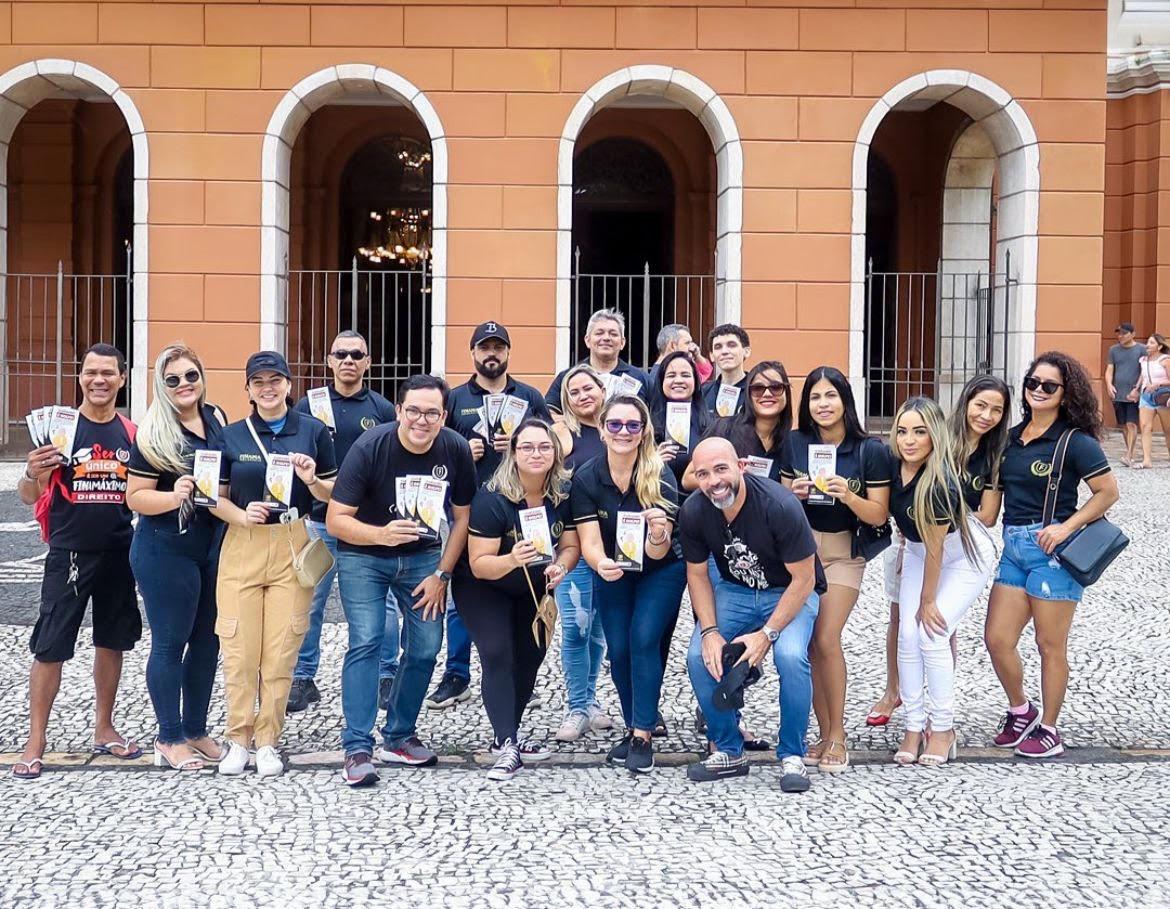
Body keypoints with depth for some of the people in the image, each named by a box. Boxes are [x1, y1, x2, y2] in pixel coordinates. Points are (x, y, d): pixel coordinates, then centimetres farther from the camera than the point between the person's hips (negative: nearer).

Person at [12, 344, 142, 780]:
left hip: (119, 554, 4)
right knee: (50, 647, -2)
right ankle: (35, 741, 7)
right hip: (69, 555, -4)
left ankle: (104, 730, 27)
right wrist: (32, 473, -27)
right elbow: (29, 497, -5)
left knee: (112, 642, 13)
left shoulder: (132, 433, 5)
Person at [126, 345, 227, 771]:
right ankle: (169, 739, 14)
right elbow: (136, 497, -13)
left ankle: (196, 731, 26)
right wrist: (174, 497, -29)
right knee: (170, 643, 3)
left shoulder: (216, 418, 5)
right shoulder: (153, 434, -11)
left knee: (206, 641, 13)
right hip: (166, 552, -6)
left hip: (214, 548, 6)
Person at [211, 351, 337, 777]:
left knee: (282, 650, -1)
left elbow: (334, 495, 9)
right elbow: (216, 498, 7)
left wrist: (312, 480, -12)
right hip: (242, 547, 1)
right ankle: (238, 740, 12)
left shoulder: (313, 431, 5)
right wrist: (242, 514, -13)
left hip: (293, 547, 0)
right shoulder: (231, 435, 7)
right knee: (239, 648, -2)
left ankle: (268, 742, 11)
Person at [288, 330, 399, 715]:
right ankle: (303, 678, 16)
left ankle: (386, 677, 16)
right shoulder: (309, 405, 5)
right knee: (309, 603, 4)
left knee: (381, 603, 4)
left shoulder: (382, 409, 5)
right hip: (320, 520, 0)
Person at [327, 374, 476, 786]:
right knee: (365, 641, -16)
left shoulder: (456, 450, -15)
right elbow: (336, 519, -23)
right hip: (362, 555, -4)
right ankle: (357, 748, -14)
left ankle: (399, 737, 18)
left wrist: (442, 574, -7)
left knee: (426, 646, 1)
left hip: (422, 555, 4)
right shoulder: (370, 447, -24)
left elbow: (462, 516, -2)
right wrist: (381, 535, -40)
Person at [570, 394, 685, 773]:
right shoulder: (585, 478, -18)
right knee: (619, 649, -2)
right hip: (612, 573, 3)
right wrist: (601, 564, -45)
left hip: (661, 571, -3)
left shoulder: (660, 476, -25)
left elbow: (658, 552, -29)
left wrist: (658, 534, -53)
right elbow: (589, 542, -23)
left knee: (644, 639, -19)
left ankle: (642, 735, -13)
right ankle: (635, 726, 19)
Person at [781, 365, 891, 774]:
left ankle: (837, 735, -1)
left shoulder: (870, 450, -8)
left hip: (844, 552, -3)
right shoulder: (795, 442, 0)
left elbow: (879, 515, -8)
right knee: (809, 643, 1)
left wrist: (848, 496, -25)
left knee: (826, 638, -14)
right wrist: (793, 493, -13)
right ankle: (824, 733, 12)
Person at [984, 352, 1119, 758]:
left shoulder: (1075, 441, -8)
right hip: (1012, 546, 6)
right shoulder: (1012, 437, 11)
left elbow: (1108, 491, -9)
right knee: (997, 638, 5)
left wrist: (1066, 527, -17)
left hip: (1051, 548, -6)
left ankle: (1049, 731, 17)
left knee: (1050, 645, 4)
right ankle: (1020, 710, 29)